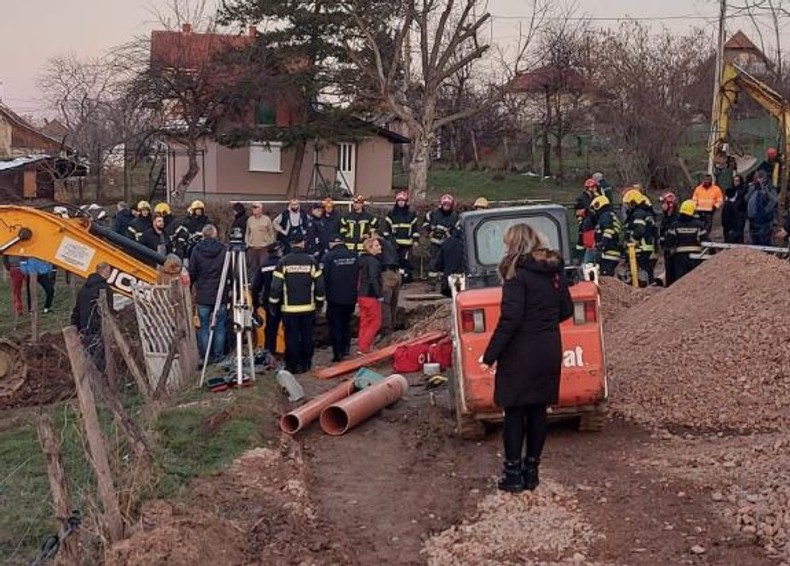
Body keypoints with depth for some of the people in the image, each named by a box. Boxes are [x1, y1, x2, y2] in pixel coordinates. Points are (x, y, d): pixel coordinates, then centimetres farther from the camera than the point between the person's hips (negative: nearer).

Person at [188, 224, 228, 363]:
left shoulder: (196, 250, -5)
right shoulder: (223, 249, -5)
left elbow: (192, 273, -3)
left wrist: (192, 284, 15)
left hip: (203, 295, 0)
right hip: (221, 294, 0)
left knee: (204, 326, 6)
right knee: (220, 326, 7)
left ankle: (205, 356, 7)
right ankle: (218, 355, 9)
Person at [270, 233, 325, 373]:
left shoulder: (283, 262, -6)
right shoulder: (312, 262, -2)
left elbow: (276, 286, -5)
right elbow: (320, 285, 3)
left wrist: (274, 304, 6)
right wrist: (320, 303, 15)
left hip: (289, 308, -1)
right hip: (308, 307, 1)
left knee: (291, 337, 3)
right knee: (307, 336, 10)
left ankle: (293, 365, 5)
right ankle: (305, 364, 14)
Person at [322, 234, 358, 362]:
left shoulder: (329, 257, -12)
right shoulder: (353, 256, 0)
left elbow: (325, 278, -11)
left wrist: (325, 294, 1)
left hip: (335, 298, -4)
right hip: (350, 297, 4)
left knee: (335, 325, 3)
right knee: (346, 323, 21)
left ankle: (337, 352, 0)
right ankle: (345, 348, 21)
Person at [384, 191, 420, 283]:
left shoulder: (411, 214, 8)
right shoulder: (391, 214, 7)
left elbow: (415, 228, 10)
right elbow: (386, 228, 7)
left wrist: (416, 240, 3)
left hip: (407, 243, 0)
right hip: (394, 243, 0)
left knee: (406, 260, -7)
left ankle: (406, 276, -1)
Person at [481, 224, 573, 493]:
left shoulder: (517, 272, -15)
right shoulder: (555, 270, 6)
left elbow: (510, 318, -20)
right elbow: (566, 310, 13)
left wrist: (490, 355, -15)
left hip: (520, 353, -6)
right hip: (549, 351, 6)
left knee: (515, 412, 3)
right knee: (538, 410, 12)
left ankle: (513, 473, 7)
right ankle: (531, 470, 18)